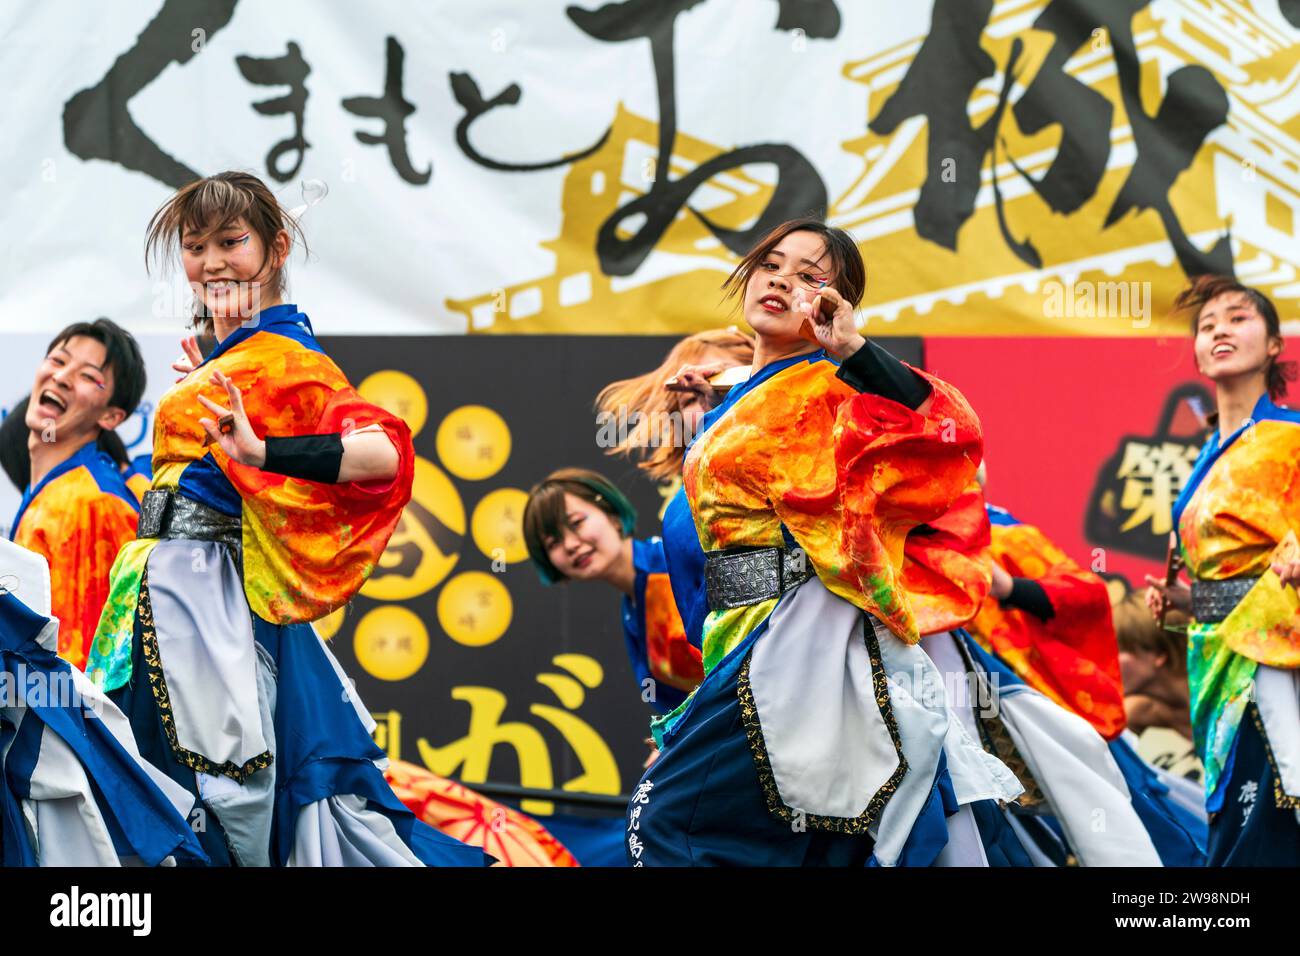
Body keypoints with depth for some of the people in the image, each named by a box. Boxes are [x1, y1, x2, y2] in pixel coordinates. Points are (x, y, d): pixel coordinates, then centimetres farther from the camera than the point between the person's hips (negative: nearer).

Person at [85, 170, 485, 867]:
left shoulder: (286, 358, -11)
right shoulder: (225, 357, 17)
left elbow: (383, 452, -24)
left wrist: (261, 452, -33)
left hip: (206, 592, -9)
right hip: (167, 589, 9)